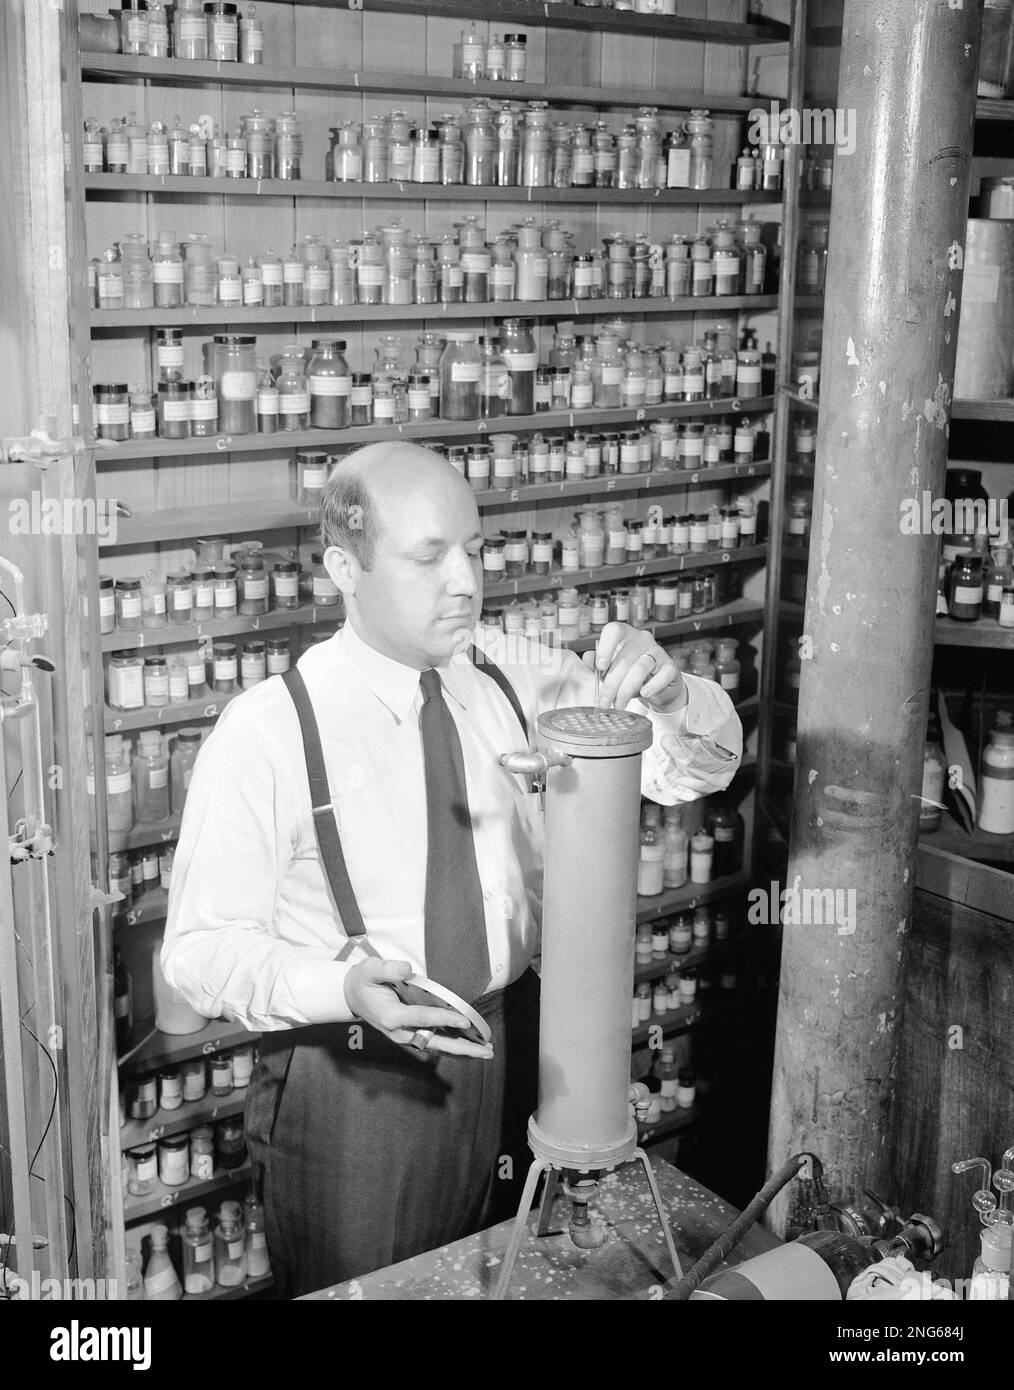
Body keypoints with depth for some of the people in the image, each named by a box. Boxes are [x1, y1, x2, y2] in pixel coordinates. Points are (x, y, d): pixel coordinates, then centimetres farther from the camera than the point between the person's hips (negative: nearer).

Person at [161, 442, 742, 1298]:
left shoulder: (518, 682, -4)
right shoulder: (266, 734, -16)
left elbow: (699, 766, 0)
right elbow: (204, 949, -14)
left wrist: (666, 694, -23)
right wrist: (344, 985, -32)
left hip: (515, 1059, 4)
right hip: (354, 1088, -4)